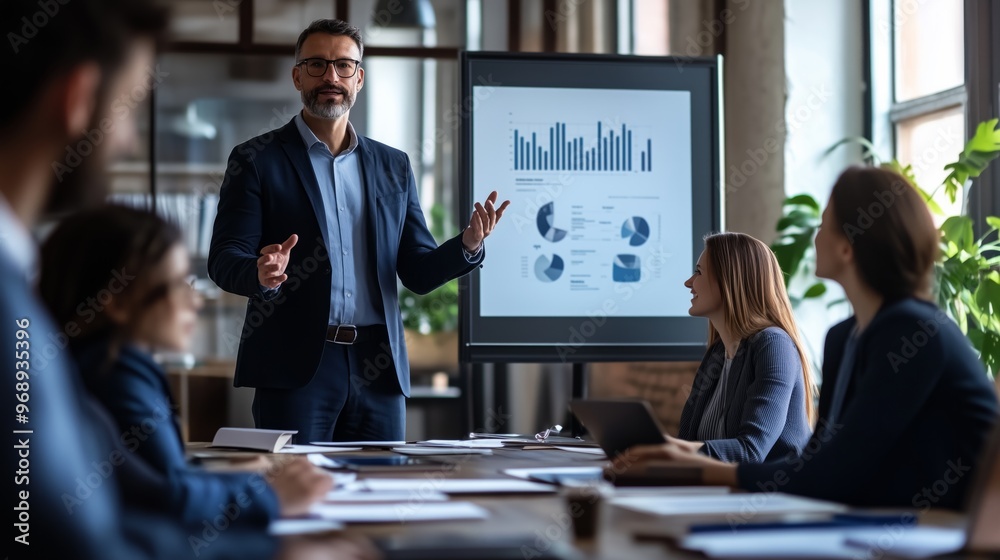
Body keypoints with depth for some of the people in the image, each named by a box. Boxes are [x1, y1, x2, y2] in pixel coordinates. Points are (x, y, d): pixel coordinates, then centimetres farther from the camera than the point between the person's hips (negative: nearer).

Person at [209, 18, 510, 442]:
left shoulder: (393, 167, 14)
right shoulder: (256, 161, 4)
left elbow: (418, 272, 12)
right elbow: (223, 260, -3)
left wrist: (467, 244, -8)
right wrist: (263, 274, -26)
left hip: (378, 371, 4)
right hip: (296, 368, -3)